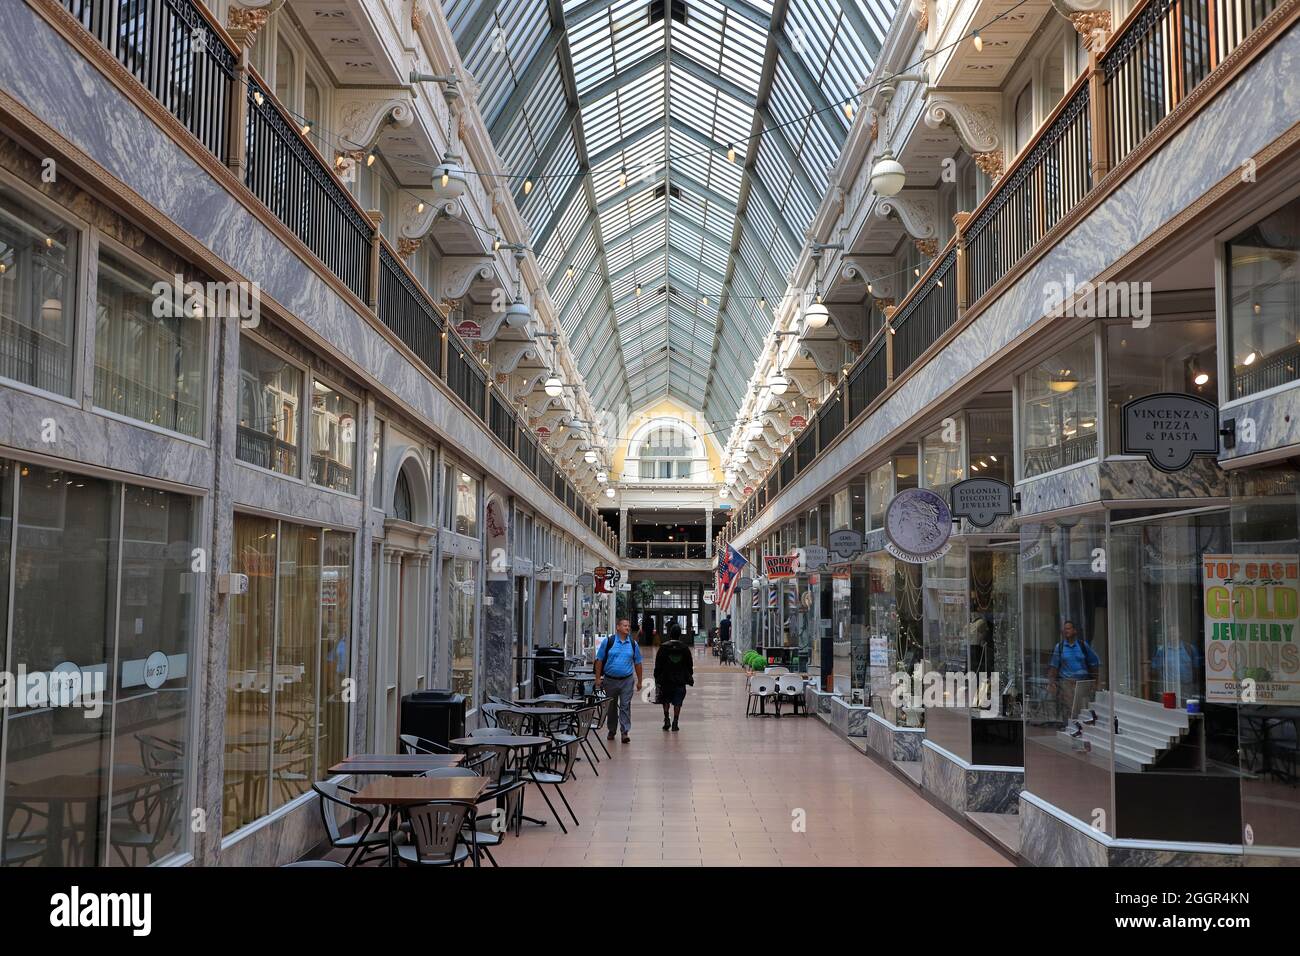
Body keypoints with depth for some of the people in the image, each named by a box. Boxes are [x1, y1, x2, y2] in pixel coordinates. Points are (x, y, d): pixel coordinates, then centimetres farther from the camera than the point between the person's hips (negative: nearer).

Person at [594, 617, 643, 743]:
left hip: (627, 680, 0)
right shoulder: (608, 641, -2)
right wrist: (598, 678, -3)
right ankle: (611, 731, 24)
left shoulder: (633, 644, 5)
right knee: (611, 707, 11)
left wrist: (639, 681, 10)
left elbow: (637, 663, 12)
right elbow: (599, 661, 1)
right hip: (610, 680, 0)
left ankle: (625, 732, -5)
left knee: (625, 706, -6)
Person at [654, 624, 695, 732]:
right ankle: (675, 723, 3)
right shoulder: (685, 648, -1)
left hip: (666, 679, -1)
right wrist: (689, 676, 17)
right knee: (677, 703, 5)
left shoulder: (664, 648, -6)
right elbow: (690, 665, 6)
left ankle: (666, 720, 8)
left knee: (666, 700, 15)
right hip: (680, 680, 1)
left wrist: (657, 678, 2)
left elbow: (658, 665, -4)